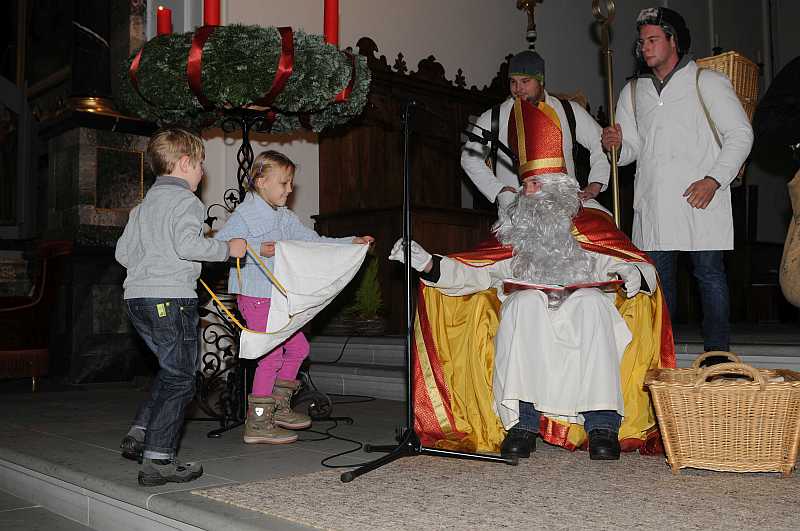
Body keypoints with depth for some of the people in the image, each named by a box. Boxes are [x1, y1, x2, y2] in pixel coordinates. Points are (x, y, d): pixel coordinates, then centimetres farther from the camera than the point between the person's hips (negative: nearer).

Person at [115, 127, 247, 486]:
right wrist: (227, 249, -11)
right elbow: (187, 244, -23)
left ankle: (139, 435, 20)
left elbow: (123, 251, 20)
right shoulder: (186, 201, -7)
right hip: (171, 298, -9)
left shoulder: (145, 204, 20)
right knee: (180, 378, -2)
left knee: (171, 371, 22)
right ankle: (157, 461, -2)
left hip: (137, 297, 9)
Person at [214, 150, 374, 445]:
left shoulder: (285, 218, 14)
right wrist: (257, 250, -27)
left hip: (279, 297, 9)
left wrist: (352, 242, 7)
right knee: (271, 356, -7)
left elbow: (314, 241, 16)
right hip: (255, 296, -9)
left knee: (298, 347, 12)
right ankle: (257, 424, 4)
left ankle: (279, 407, 27)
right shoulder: (245, 215, -10)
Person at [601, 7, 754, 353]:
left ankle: (717, 354, 4)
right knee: (657, 276, 4)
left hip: (700, 197, -4)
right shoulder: (633, 91, 18)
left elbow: (740, 134, 1)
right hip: (652, 201, 4)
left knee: (709, 271, -3)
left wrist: (713, 180, -12)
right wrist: (617, 145, -6)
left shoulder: (707, 82, 5)